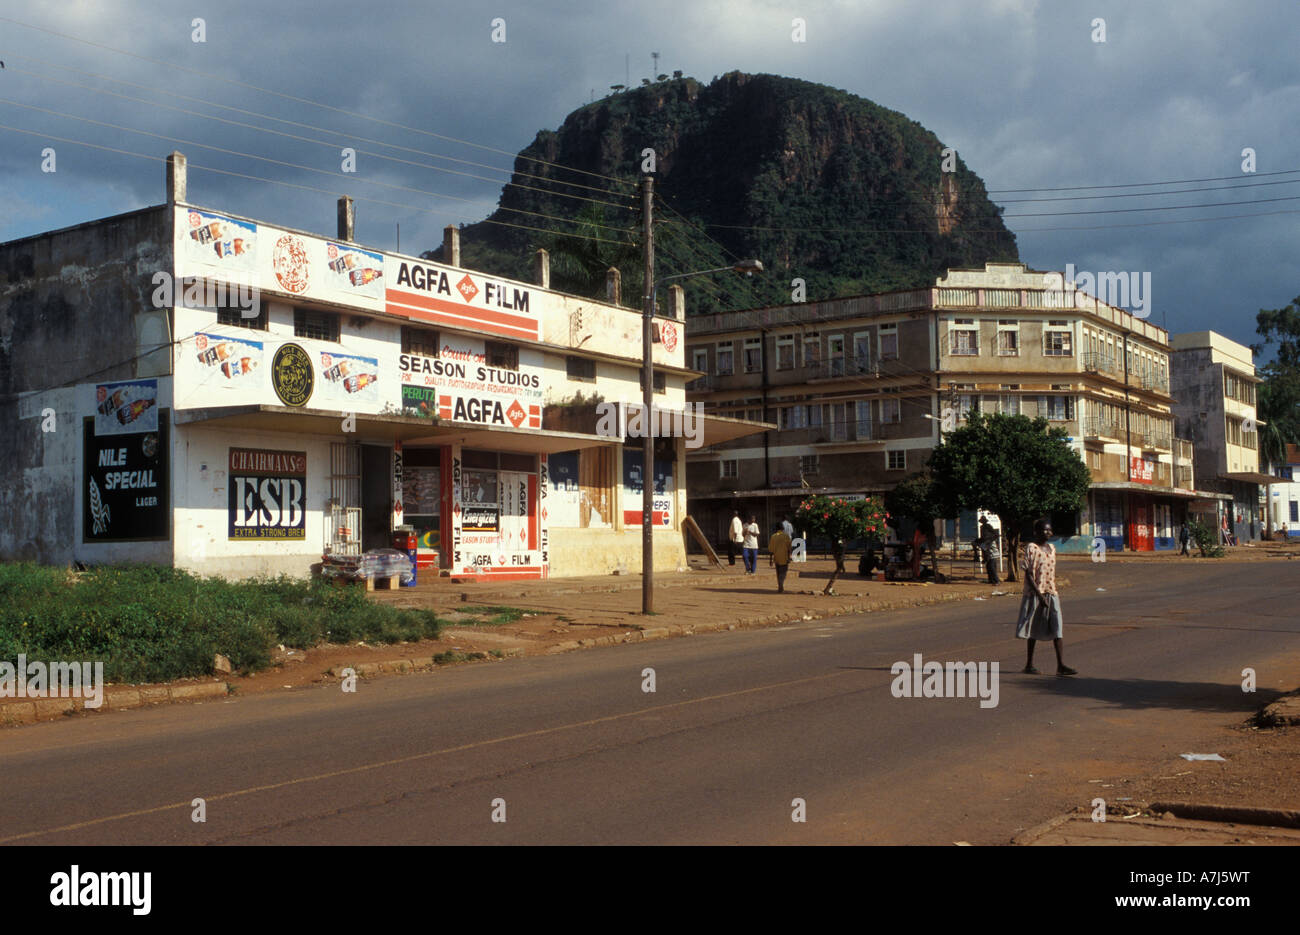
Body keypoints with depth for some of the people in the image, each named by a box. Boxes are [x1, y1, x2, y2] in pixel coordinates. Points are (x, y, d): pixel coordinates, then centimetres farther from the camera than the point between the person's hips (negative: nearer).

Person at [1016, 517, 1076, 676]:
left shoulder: (1052, 548, 11)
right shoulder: (1031, 548, -9)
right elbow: (1028, 574, -14)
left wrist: (1054, 592, 15)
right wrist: (1039, 594, -19)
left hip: (1051, 592, 6)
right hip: (1035, 593, -6)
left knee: (1057, 626, -5)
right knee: (1034, 629, 2)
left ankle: (1061, 665, -7)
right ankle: (1029, 664, 12)